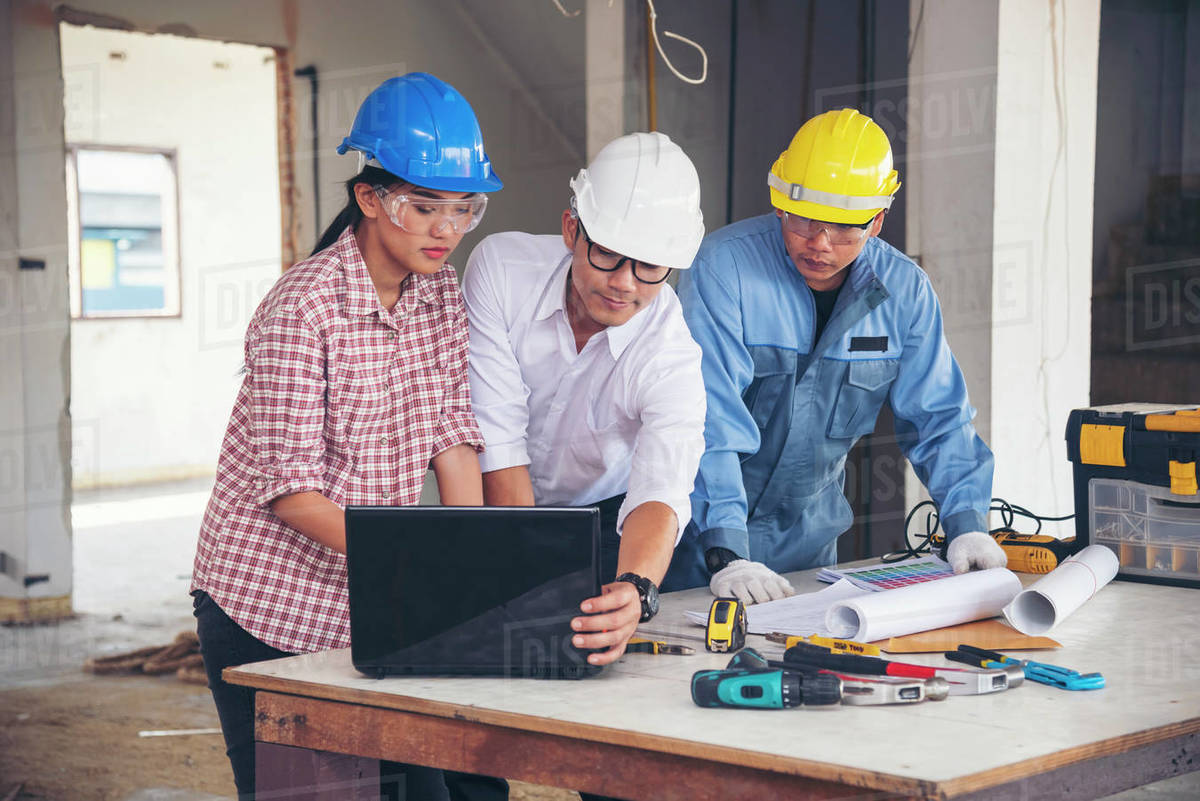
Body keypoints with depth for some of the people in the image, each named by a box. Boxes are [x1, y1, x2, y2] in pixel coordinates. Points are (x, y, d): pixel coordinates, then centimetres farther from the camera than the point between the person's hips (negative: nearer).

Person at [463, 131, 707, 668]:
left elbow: (661, 493, -38)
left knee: (601, 628, -20)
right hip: (497, 508, 0)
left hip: (603, 515, 0)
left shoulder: (674, 356, -24)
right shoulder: (501, 266, -22)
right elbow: (497, 442, -24)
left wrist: (634, 590, -61)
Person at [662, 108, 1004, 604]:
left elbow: (938, 419, 6)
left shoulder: (904, 289, -3)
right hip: (706, 531, -4)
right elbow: (708, 423, -23)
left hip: (809, 532, 4)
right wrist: (726, 555, -31)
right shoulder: (723, 268, -18)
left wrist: (966, 524, -7)